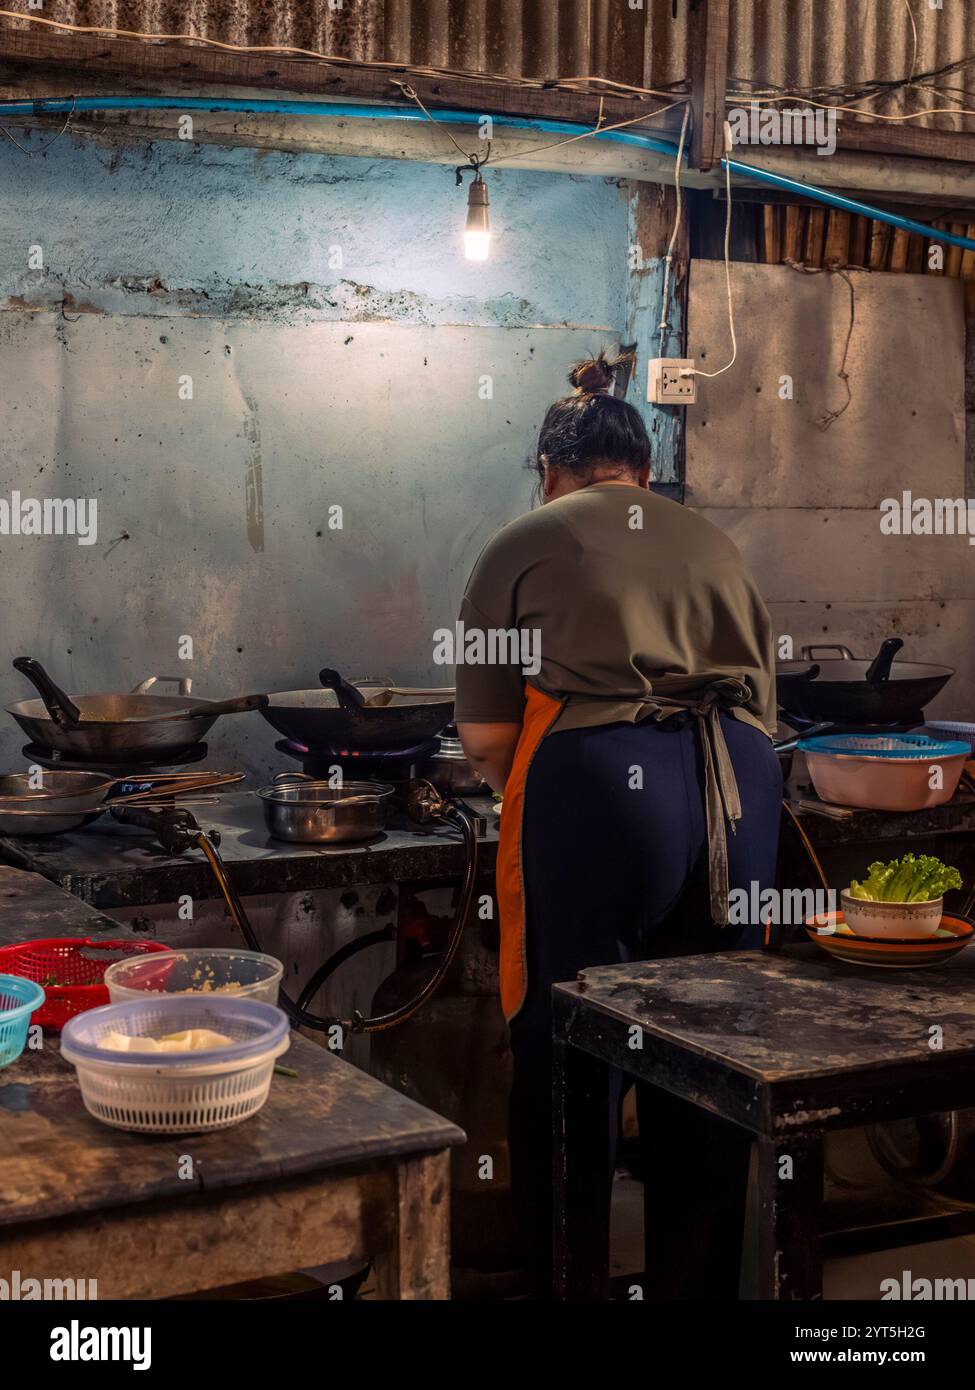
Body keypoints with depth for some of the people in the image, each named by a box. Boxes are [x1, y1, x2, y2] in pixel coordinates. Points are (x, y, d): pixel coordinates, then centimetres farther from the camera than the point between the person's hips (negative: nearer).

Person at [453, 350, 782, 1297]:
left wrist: (524, 792, 24)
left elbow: (484, 735, 4)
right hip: (741, 785, 5)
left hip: (597, 780, -4)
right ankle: (705, 1277, 26)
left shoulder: (525, 545, 10)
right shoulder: (712, 544, 22)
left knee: (561, 1063, 7)